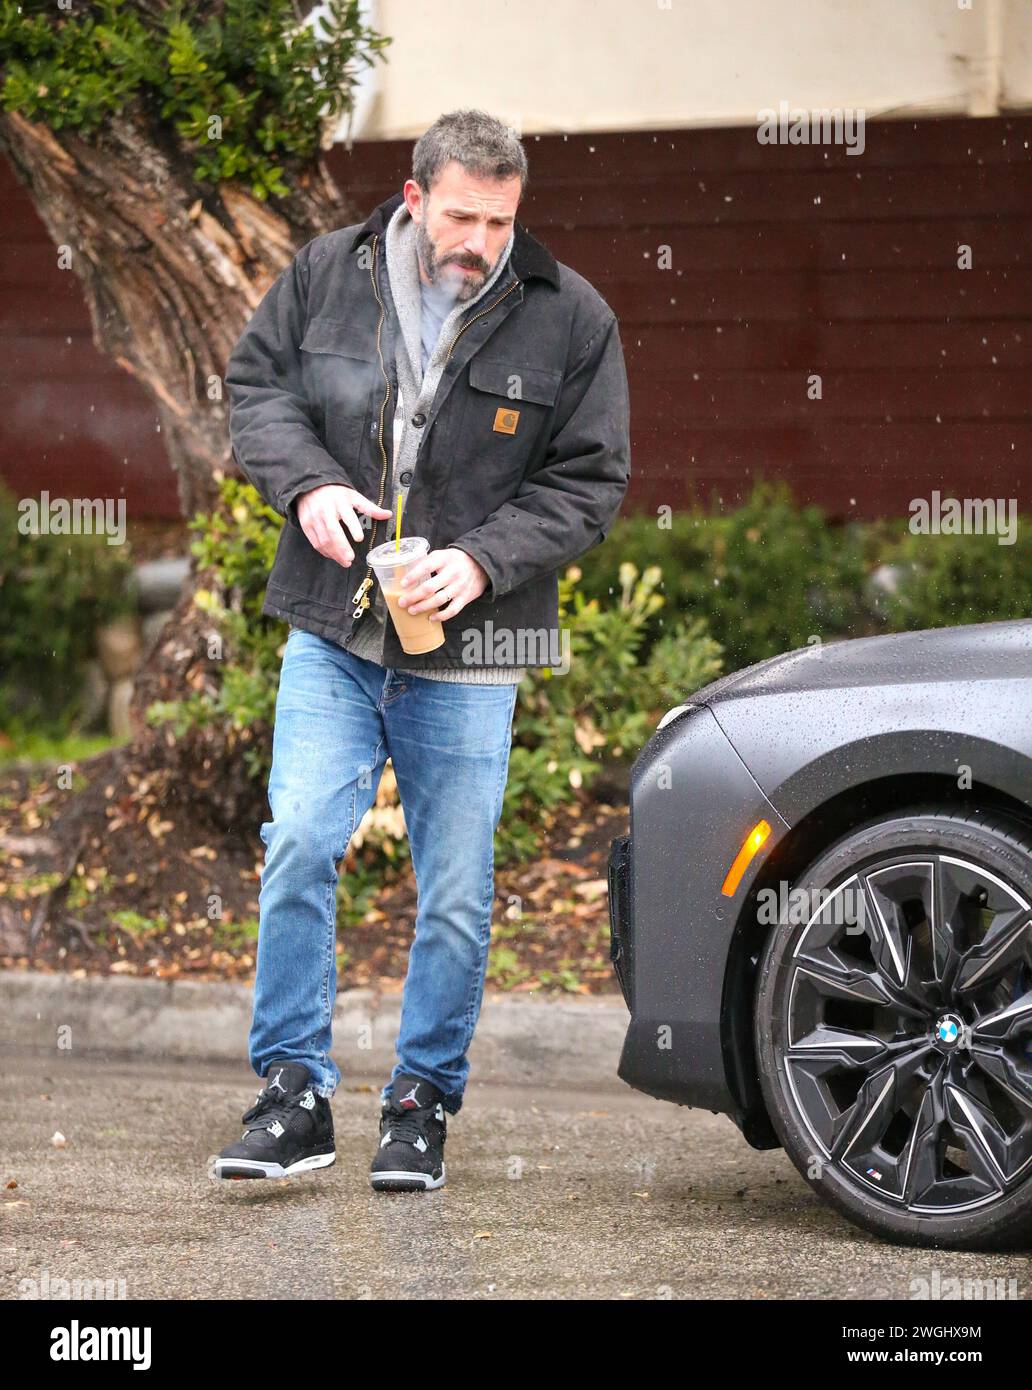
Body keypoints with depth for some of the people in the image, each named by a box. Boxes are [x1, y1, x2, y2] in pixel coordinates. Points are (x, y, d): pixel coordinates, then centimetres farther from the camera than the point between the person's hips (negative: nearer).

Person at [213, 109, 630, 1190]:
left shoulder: (570, 318, -3)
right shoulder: (327, 275, 1)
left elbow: (589, 482, -1)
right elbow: (256, 383, 11)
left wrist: (482, 561, -15)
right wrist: (307, 485, -8)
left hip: (466, 659, -1)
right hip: (333, 635, 1)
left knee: (455, 889, 3)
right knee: (300, 843, -11)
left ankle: (424, 1102, 18)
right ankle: (292, 1094, -1)